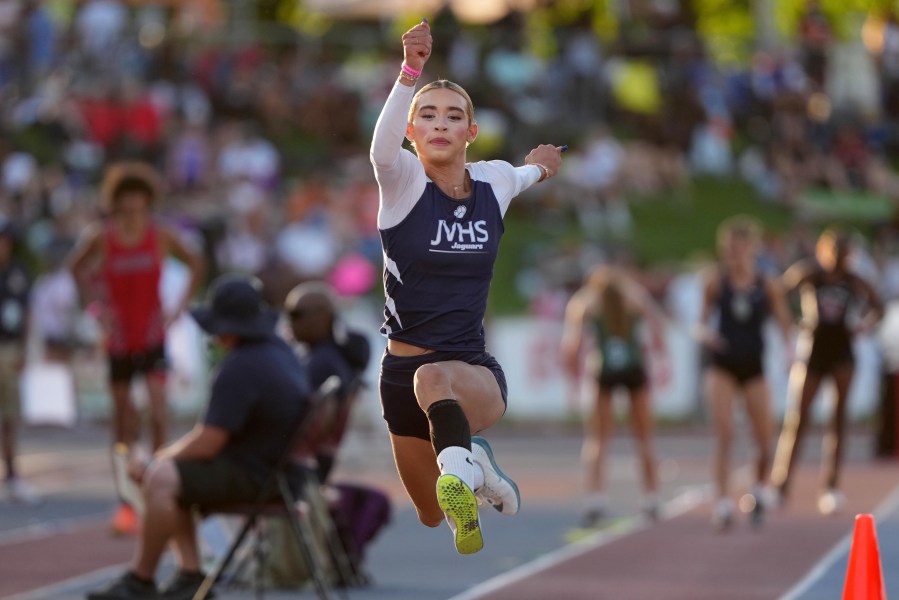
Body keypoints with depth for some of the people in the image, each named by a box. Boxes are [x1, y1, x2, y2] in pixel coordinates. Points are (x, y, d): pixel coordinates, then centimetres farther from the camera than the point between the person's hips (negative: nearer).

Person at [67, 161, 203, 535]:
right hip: (119, 340, 1)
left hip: (153, 339, -1)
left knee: (158, 412, -16)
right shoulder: (101, 237, -6)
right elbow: (76, 267, 12)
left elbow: (195, 265, 9)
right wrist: (94, 304, 2)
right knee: (123, 417, 6)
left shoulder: (161, 235, -5)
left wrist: (180, 308, 3)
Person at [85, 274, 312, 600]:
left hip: (252, 474, -11)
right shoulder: (278, 349, 7)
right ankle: (190, 573, 12)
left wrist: (160, 457, -5)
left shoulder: (239, 369, -24)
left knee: (160, 479, -23)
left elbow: (206, 443, -23)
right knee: (169, 468, 19)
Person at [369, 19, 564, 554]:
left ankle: (464, 472, -59)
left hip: (478, 373, -1)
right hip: (403, 370, 1)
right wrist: (410, 72, -50)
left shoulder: (496, 182, 0)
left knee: (434, 378, -40)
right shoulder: (403, 181, -10)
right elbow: (383, 147, -37)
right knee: (432, 519, 17)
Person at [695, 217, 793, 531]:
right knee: (724, 435, -16)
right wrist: (704, 333, -19)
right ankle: (723, 502, -15)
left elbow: (784, 324, 0)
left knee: (764, 441, 2)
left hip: (754, 366, 1)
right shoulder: (715, 280, -3)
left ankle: (759, 492, 28)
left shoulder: (769, 286, -2)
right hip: (721, 366, -1)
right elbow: (702, 321, 3)